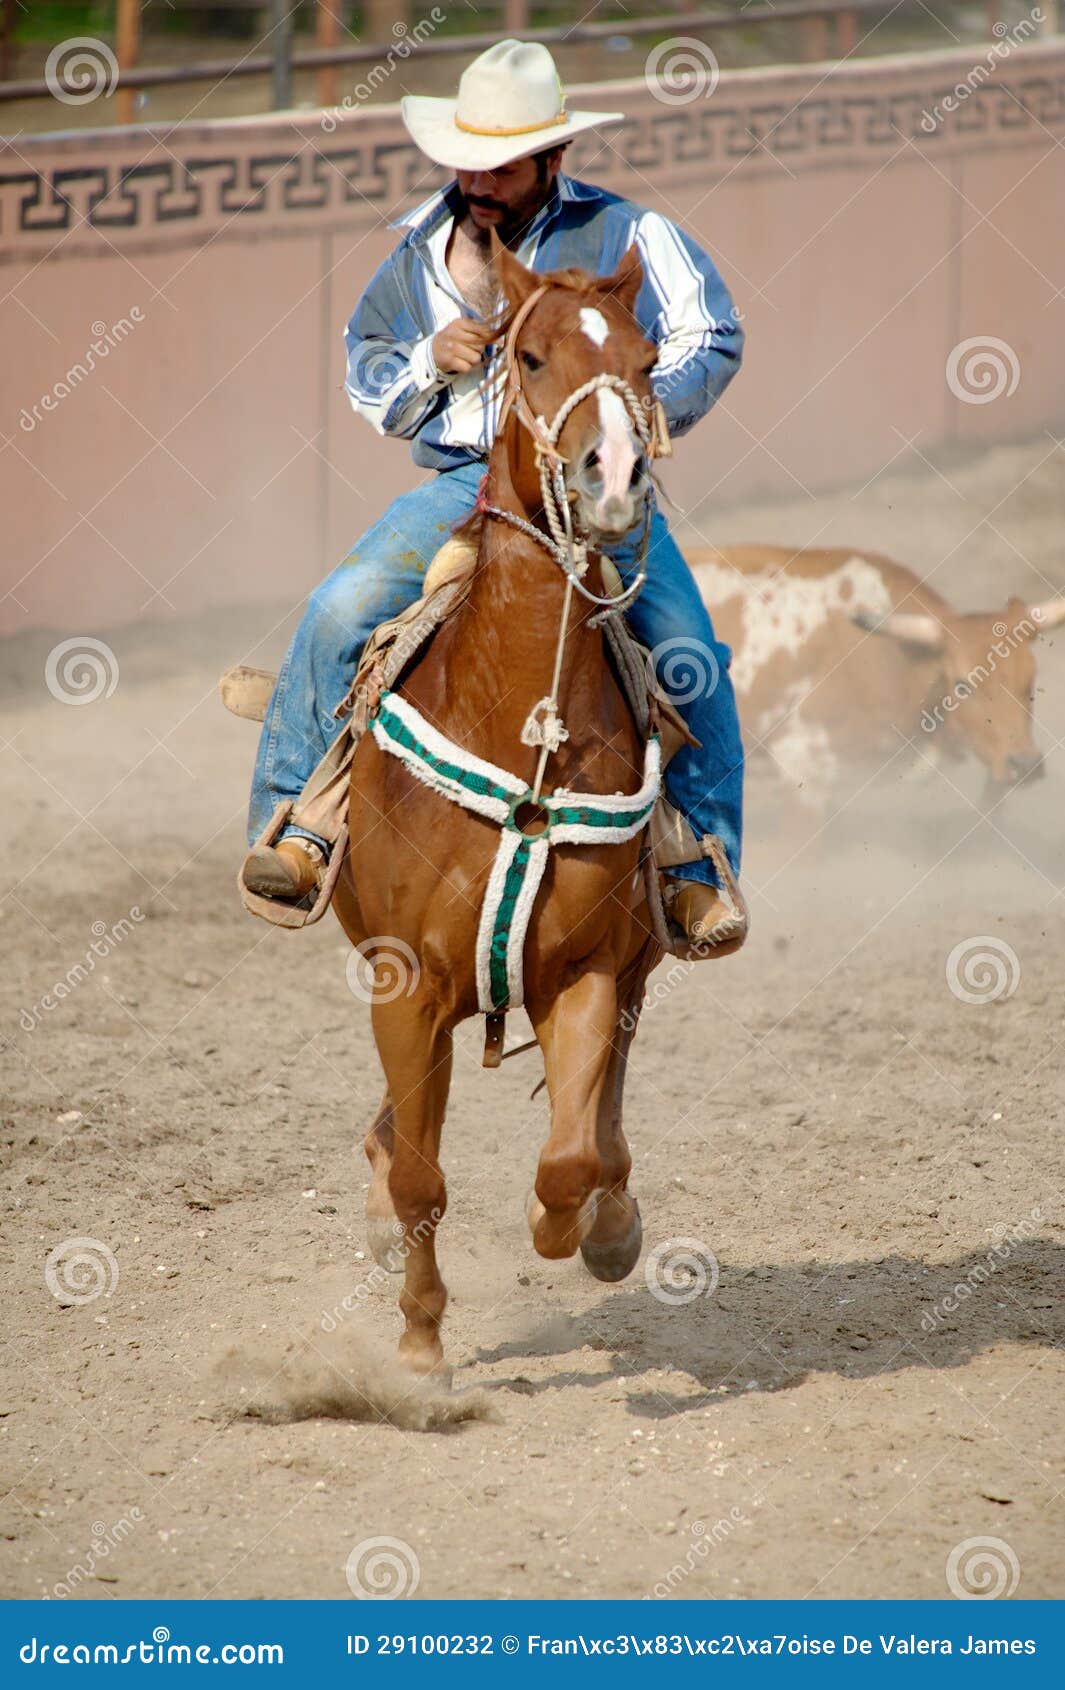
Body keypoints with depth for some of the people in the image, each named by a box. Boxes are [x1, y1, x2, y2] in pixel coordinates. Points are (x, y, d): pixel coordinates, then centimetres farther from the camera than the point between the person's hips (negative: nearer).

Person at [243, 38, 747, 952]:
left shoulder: (622, 236, 2)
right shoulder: (424, 248, 12)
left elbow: (711, 341, 6)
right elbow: (367, 376, 22)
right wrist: (430, 362, -2)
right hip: (463, 485, 2)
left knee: (690, 661, -19)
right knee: (339, 615, -21)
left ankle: (703, 870, -3)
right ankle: (291, 827, -11)